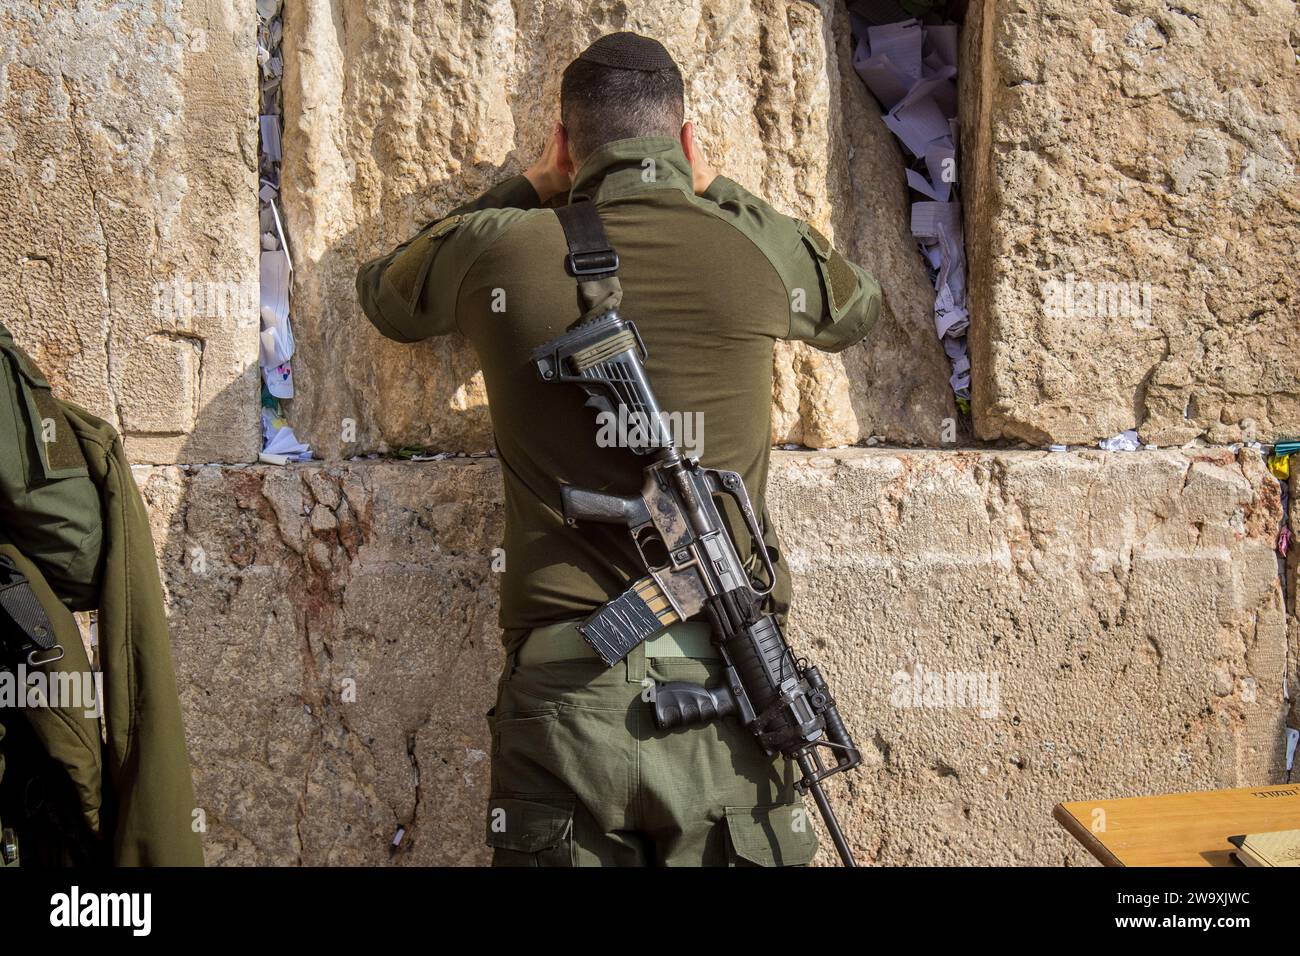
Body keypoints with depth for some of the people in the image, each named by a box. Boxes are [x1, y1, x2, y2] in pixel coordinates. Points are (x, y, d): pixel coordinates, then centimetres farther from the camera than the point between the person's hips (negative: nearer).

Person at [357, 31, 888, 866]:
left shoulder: (502, 250, 1)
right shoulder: (760, 251, 2)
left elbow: (384, 294, 25)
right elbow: (860, 306, 27)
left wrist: (526, 192, 29)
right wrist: (718, 192, 31)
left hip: (567, 697, 0)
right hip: (728, 690, 1)